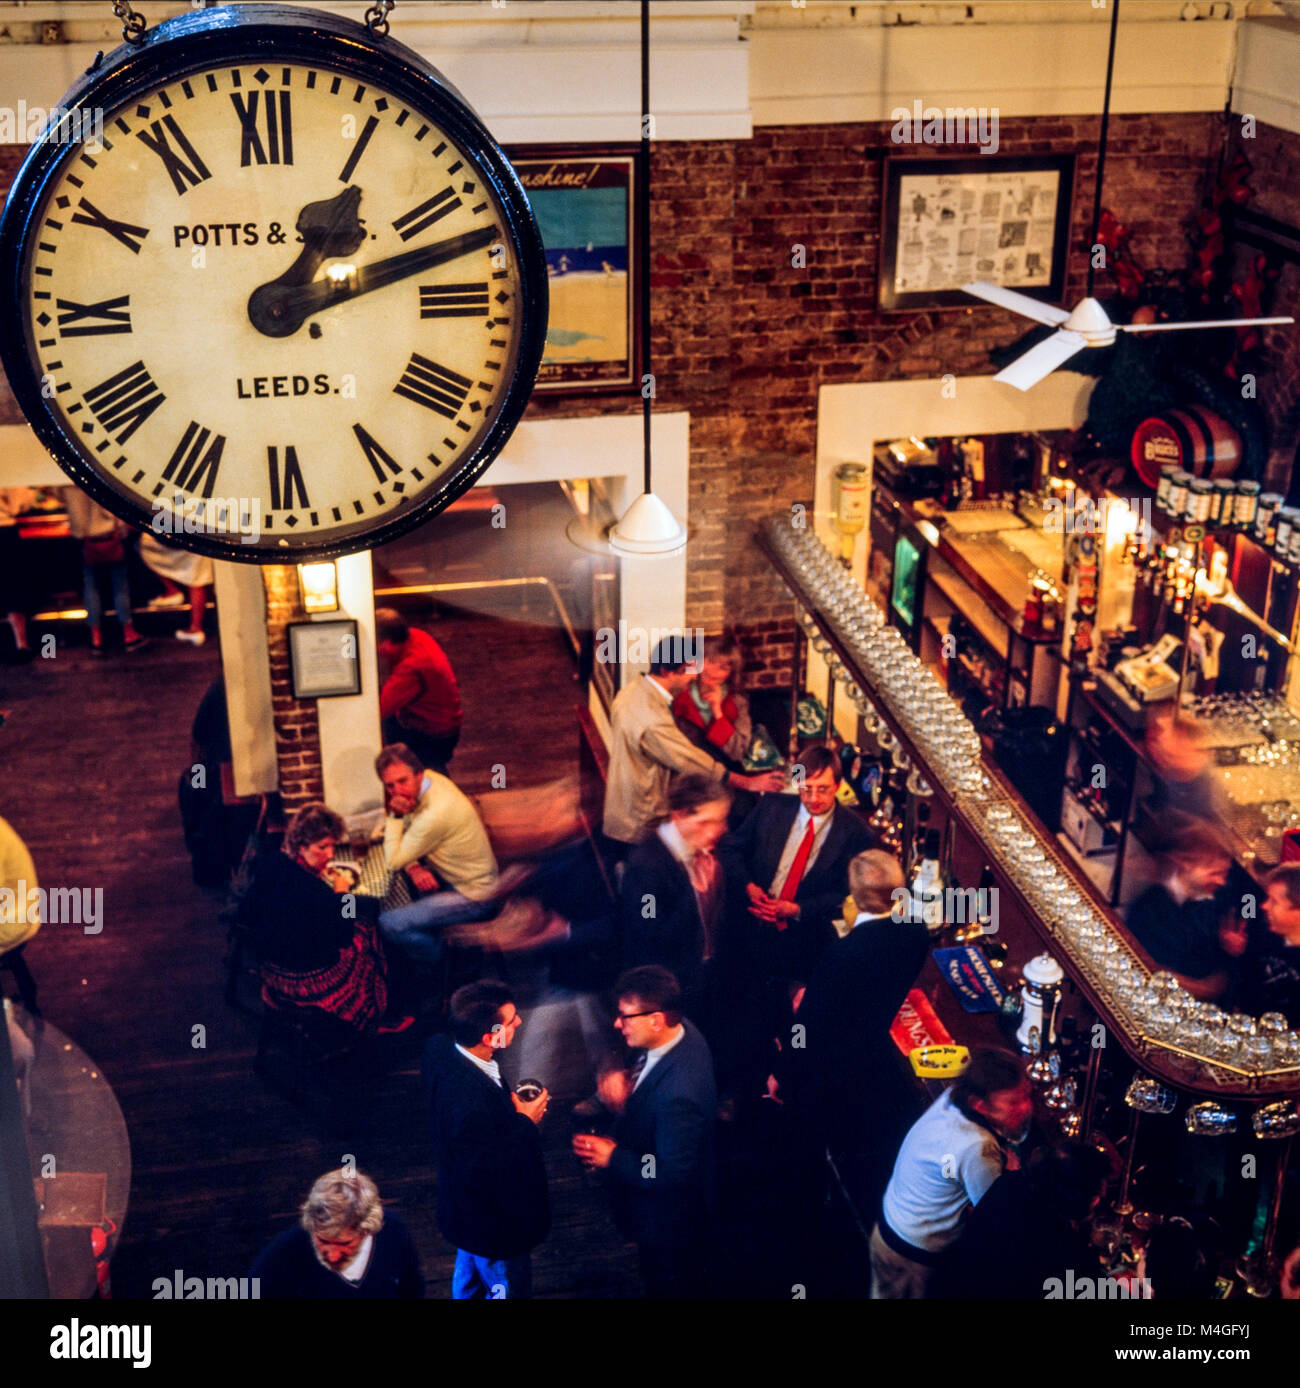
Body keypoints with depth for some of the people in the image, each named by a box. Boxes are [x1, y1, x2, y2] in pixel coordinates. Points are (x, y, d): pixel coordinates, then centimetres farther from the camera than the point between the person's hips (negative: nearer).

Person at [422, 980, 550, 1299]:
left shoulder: (441, 1049, -16)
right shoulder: (470, 1097, -43)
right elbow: (485, 1173, -33)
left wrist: (510, 1105, -6)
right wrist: (526, 1123, -25)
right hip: (494, 1225, -8)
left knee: (468, 1281, 33)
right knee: (507, 1289, 19)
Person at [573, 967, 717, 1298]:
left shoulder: (678, 1093, -42)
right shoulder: (680, 1032, -14)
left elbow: (671, 1174, -32)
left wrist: (612, 1158, -23)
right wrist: (627, 1090, -14)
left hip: (669, 1229, -8)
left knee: (666, 1286, 19)